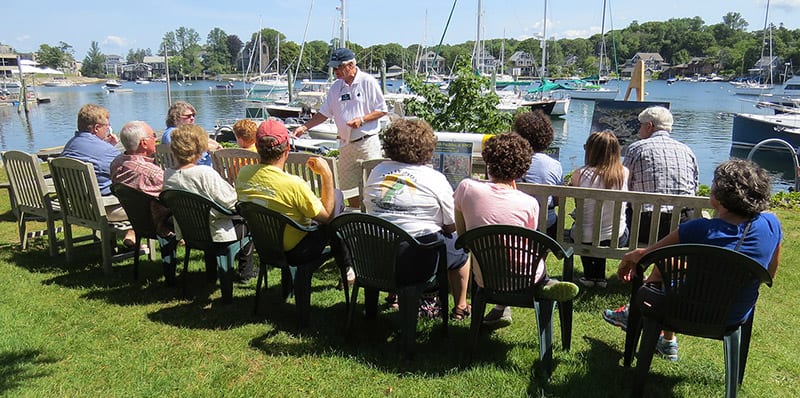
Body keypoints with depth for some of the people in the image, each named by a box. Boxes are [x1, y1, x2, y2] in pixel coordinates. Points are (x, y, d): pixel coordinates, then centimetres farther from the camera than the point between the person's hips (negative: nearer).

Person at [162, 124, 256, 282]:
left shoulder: (167, 175, -9)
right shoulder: (205, 173, -28)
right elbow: (230, 202, -23)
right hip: (216, 236, -6)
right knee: (247, 223, 19)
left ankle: (211, 268, 39)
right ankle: (245, 270, 27)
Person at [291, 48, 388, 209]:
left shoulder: (368, 82, -6)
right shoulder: (336, 86, 10)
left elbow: (382, 110, -5)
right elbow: (324, 113, 14)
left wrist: (362, 119, -17)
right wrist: (304, 127, 5)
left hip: (367, 142, -5)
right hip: (346, 144, 5)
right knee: (349, 187, 8)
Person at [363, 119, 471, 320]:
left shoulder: (376, 172, 5)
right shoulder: (435, 179, -8)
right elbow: (452, 226, -2)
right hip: (417, 264, -5)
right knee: (460, 247, 21)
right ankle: (460, 307, 36)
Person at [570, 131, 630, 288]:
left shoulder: (580, 173, -17)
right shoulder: (624, 173, -11)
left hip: (584, 239, -1)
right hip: (616, 239, 2)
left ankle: (590, 275, 42)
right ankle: (599, 276, 43)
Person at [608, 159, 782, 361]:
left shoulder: (700, 230, -27)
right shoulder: (771, 224, -16)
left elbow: (642, 255, -15)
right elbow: (770, 273, 2)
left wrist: (626, 261, 7)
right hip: (738, 317, 5)